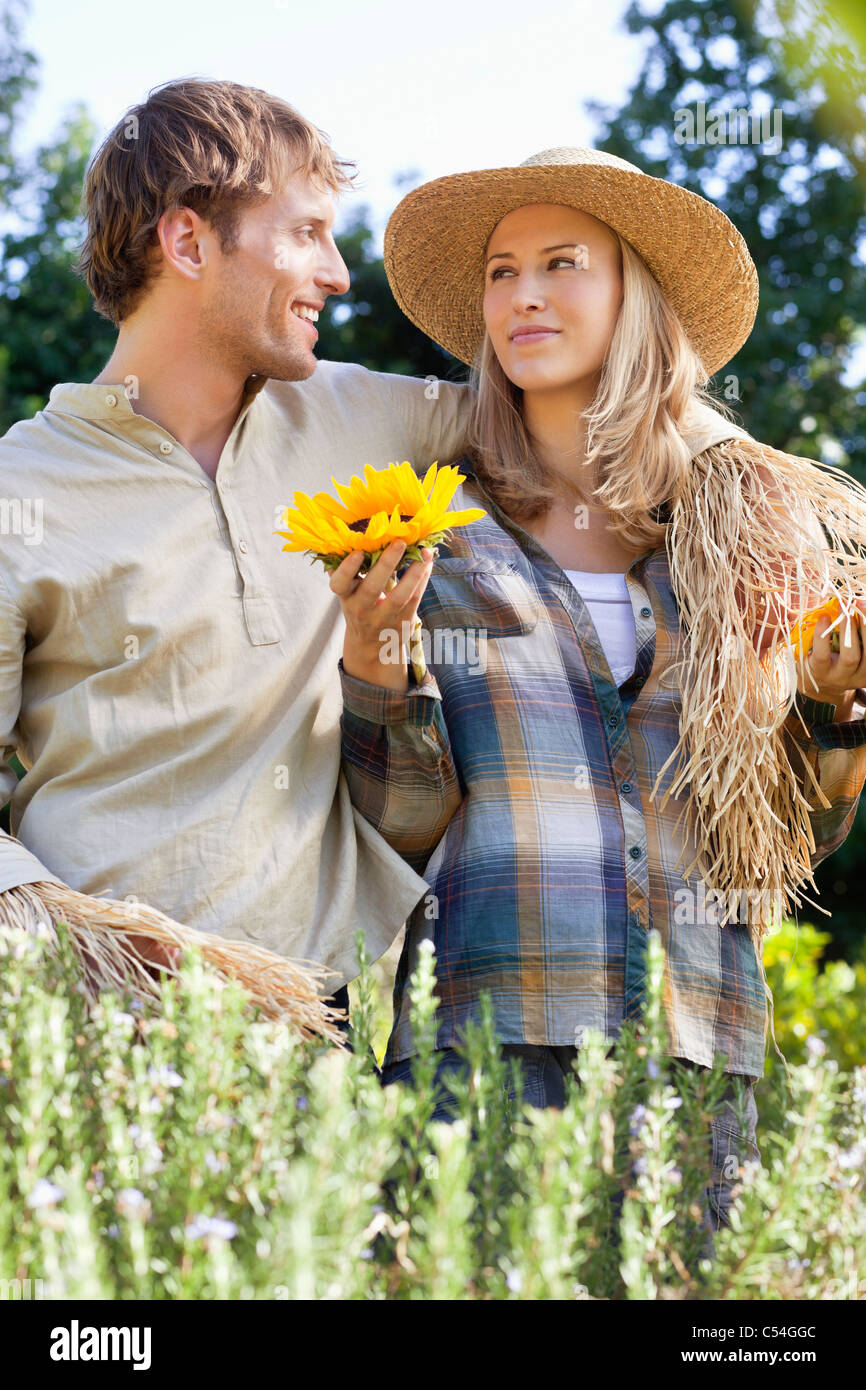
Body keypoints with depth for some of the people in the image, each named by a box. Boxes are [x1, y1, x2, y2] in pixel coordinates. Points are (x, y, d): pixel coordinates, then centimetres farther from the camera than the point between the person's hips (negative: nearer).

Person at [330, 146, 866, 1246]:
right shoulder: (438, 535, 6)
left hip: (696, 1036, 2)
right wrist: (373, 654, -13)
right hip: (483, 1026, -2)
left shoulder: (750, 531, 10)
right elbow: (402, 828, 1)